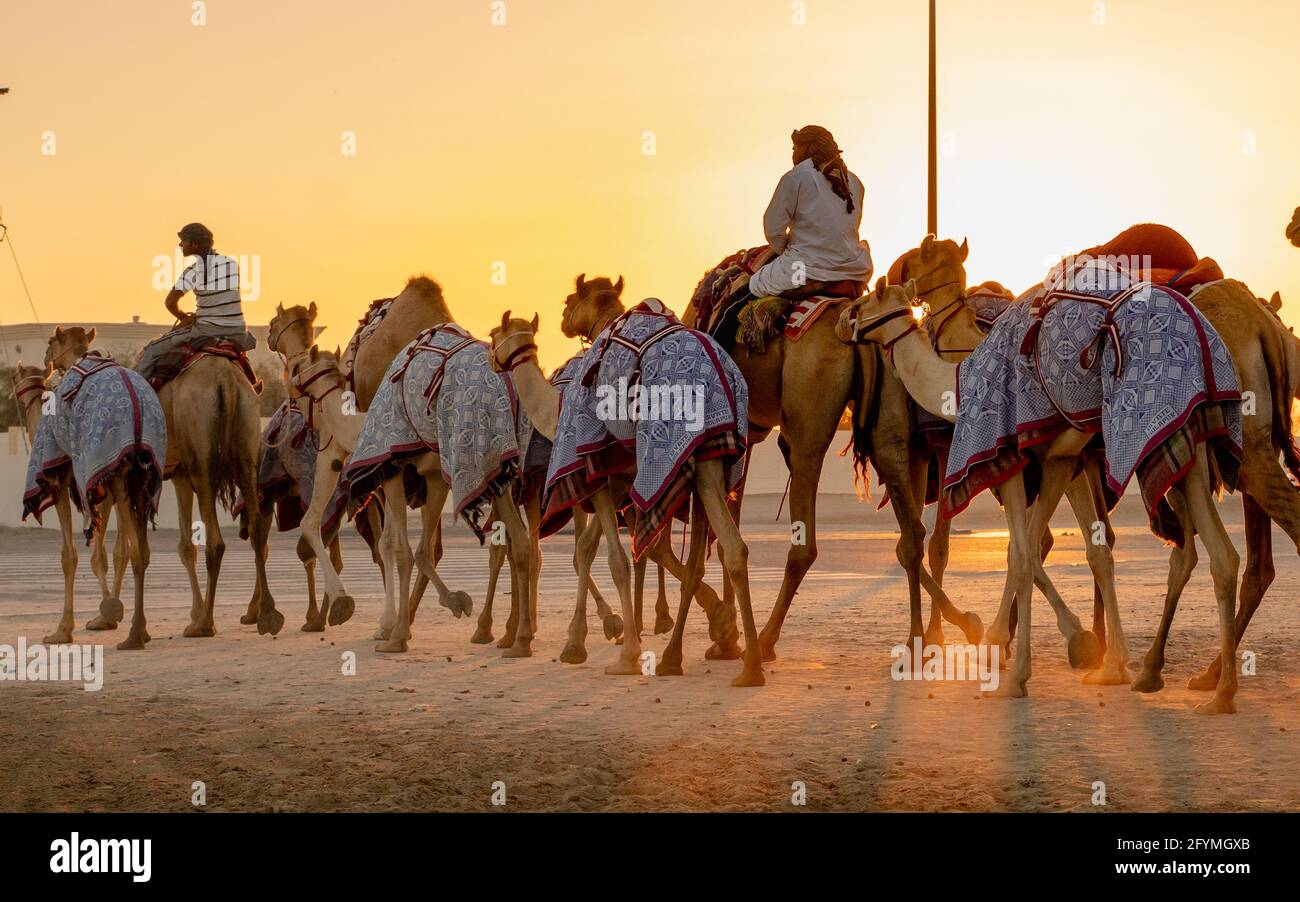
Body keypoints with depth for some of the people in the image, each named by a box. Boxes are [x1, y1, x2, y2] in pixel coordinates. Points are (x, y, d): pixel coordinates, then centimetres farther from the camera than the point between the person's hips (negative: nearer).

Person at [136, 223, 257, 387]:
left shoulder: (194, 271, -10)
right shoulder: (232, 264, 6)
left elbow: (170, 302, -14)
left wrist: (184, 318, 7)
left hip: (207, 332, -5)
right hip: (237, 333, 5)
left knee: (153, 350, 10)